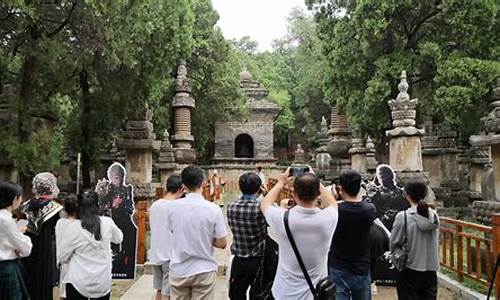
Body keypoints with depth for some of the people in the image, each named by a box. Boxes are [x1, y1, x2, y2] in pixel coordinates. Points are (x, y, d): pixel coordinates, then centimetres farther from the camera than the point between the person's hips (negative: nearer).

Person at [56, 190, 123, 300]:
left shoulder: (72, 228, -16)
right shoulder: (108, 223, -9)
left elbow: (62, 258, -6)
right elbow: (118, 238, 12)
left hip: (78, 282, -2)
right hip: (103, 282, 2)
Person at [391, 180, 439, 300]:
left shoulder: (402, 216, -15)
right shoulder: (434, 215, -2)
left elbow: (393, 243, -9)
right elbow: (434, 240, 5)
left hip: (410, 270, -4)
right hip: (431, 269, 4)